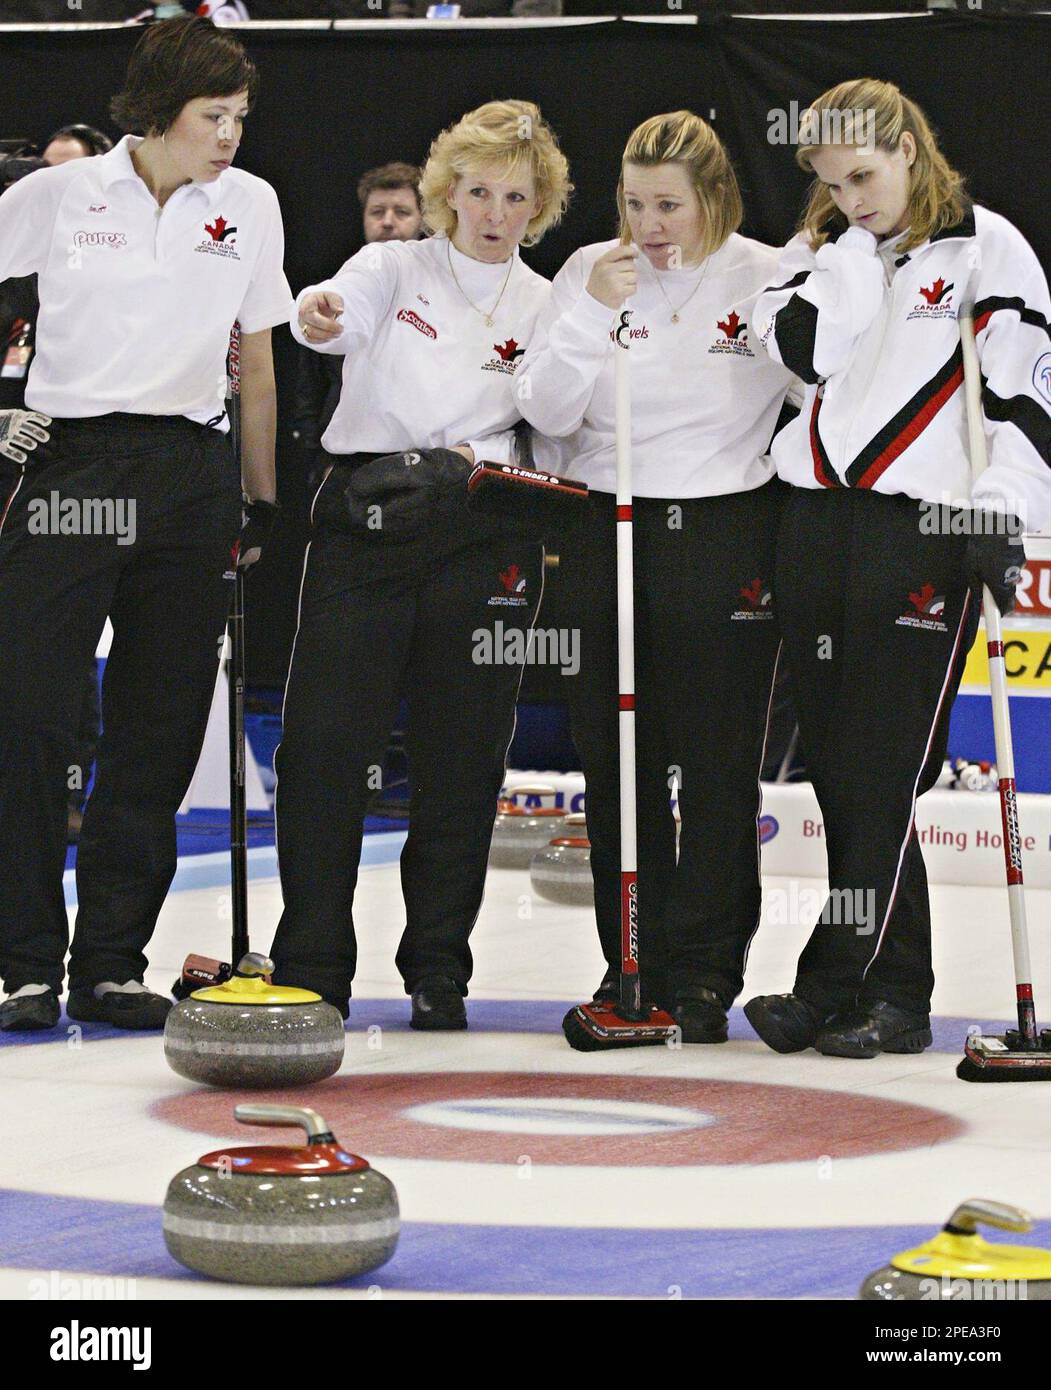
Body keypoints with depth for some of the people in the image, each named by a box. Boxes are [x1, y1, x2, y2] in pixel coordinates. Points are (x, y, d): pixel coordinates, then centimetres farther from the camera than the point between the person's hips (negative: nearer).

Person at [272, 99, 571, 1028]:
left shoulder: (546, 307, 11)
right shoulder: (395, 268, 7)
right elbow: (347, 313, -17)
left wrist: (472, 457, -14)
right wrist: (317, 315, -40)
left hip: (482, 540, 1)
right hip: (364, 523, -1)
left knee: (461, 758, 2)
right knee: (325, 742, -6)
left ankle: (439, 970, 12)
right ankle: (311, 968, 1)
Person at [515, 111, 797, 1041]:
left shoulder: (770, 279, -3)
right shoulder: (590, 273, 3)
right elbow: (547, 412, -2)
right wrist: (593, 312, -13)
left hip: (728, 538, -2)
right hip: (608, 537, 2)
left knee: (718, 766, 0)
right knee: (619, 763, 6)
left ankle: (703, 973, 7)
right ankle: (632, 963, 16)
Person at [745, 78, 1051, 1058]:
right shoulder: (823, 252, 15)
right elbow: (798, 348, -4)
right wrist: (857, 242, -3)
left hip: (924, 531, -6)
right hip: (818, 524, 6)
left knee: (879, 772, -9)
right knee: (838, 774, 4)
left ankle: (835, 985, -6)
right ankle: (895, 998, 9)